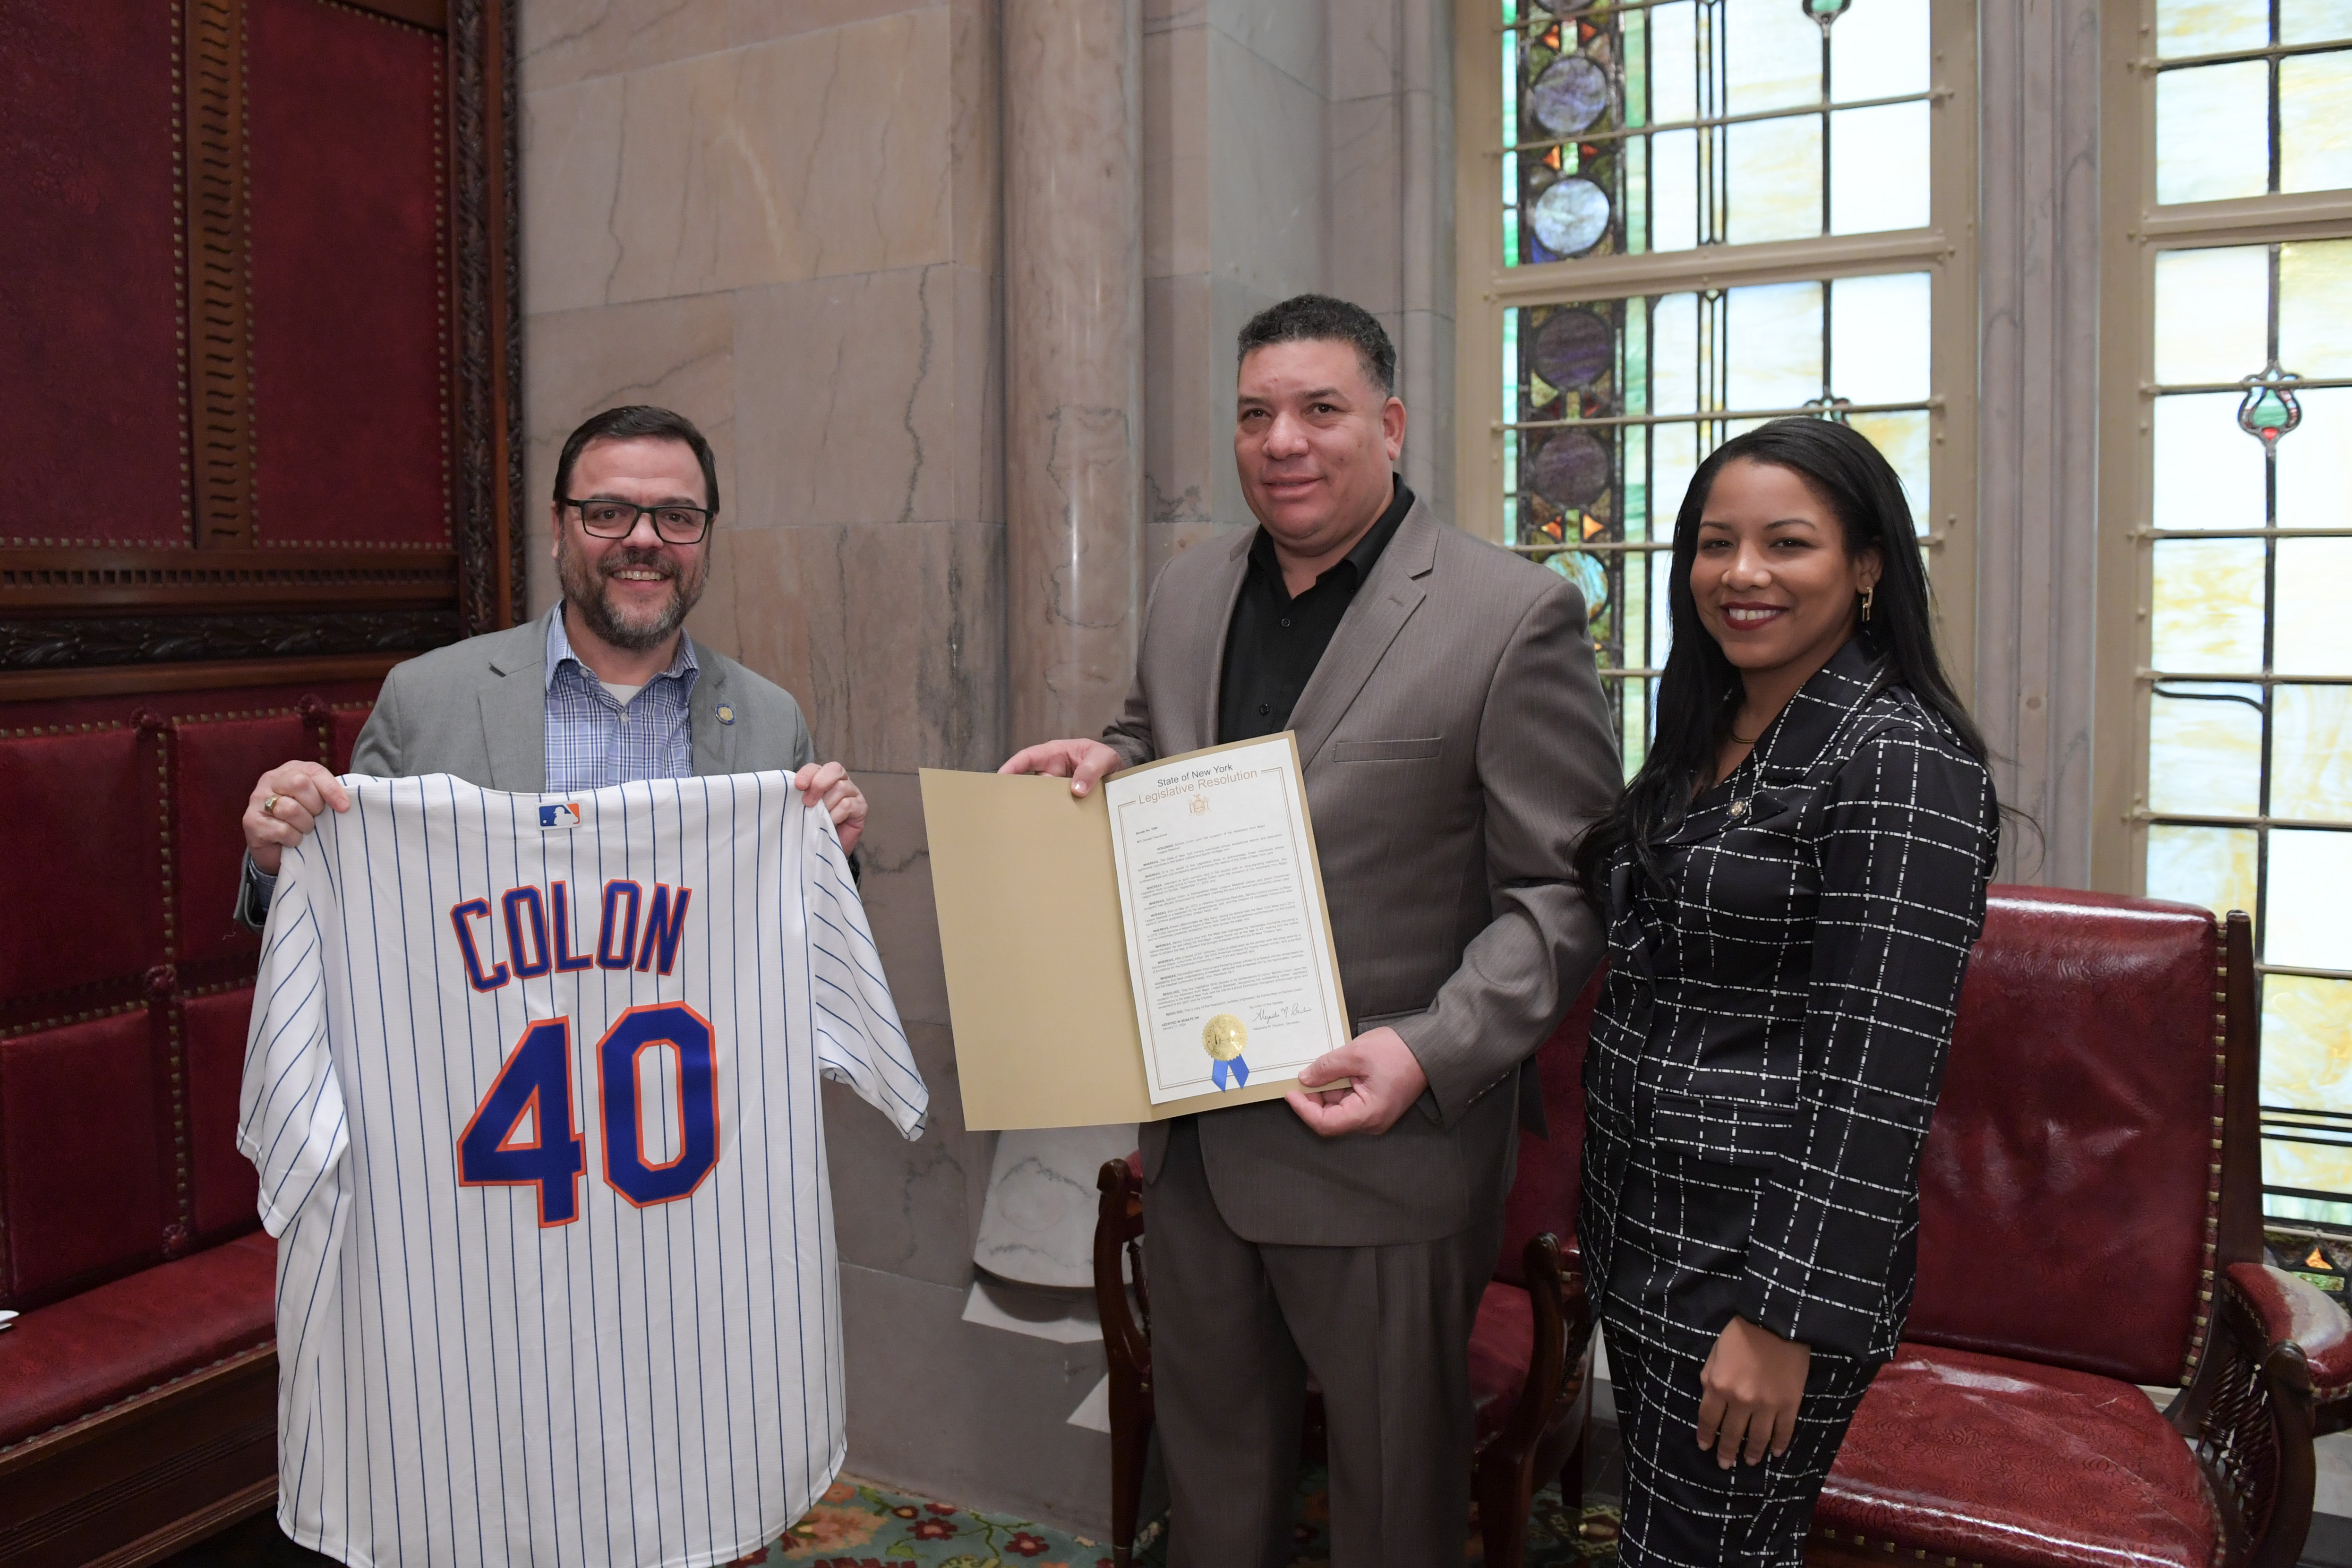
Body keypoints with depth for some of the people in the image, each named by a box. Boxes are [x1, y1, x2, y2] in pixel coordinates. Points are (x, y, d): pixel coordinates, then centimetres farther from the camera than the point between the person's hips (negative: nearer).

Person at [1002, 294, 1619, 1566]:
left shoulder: (1516, 616, -12)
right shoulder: (1186, 594, 7)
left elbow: (1565, 890, -12)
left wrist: (1432, 1055, -24)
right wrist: (1103, 762, -1)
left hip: (1385, 1140, -5)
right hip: (1192, 1135, 6)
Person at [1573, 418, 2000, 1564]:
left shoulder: (1899, 758, -16)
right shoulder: (1704, 735, 10)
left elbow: (1877, 1075, -20)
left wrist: (1786, 1318, -20)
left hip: (1767, 1247, -8)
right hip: (1639, 1227, 8)